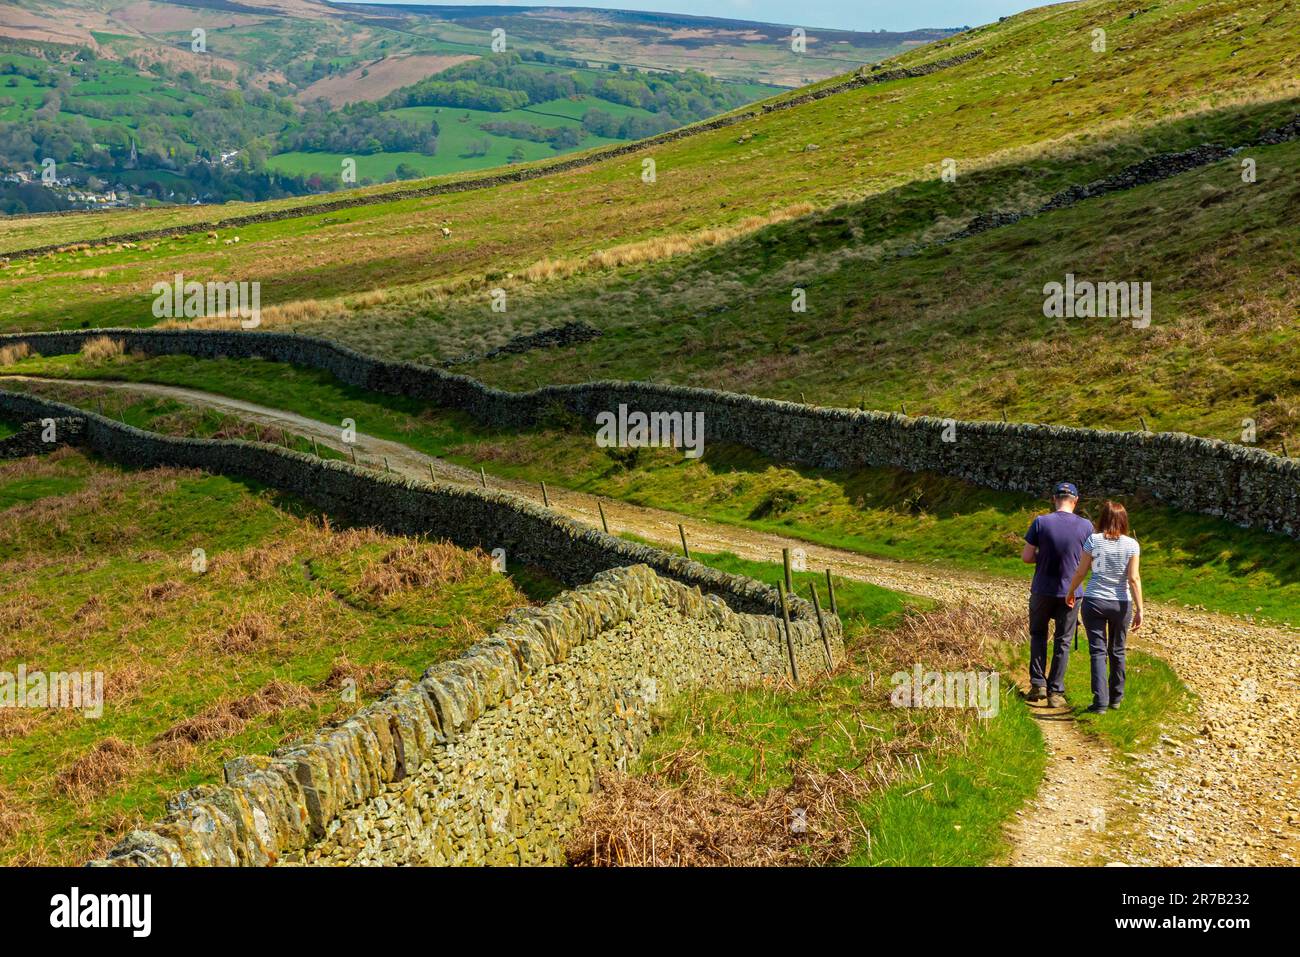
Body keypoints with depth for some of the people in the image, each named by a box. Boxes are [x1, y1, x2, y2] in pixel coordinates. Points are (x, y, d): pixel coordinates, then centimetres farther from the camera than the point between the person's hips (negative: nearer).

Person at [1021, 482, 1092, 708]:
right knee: (1062, 642, 10)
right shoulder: (1085, 526, -7)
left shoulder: (1041, 522, -11)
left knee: (1038, 635, 18)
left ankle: (1038, 683, 12)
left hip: (1042, 590, 0)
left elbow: (1026, 557, -8)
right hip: (1070, 592, 1)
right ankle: (1055, 692, 11)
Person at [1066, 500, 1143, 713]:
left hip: (1094, 602, -1)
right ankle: (1116, 698, 28)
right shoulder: (1131, 544, -5)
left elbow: (1080, 572, -1)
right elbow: (1134, 578, -9)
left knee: (1098, 652, 2)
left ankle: (1100, 701, -5)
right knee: (1117, 651, 17)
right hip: (1121, 604, 2)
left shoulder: (1093, 541, -6)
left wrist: (1070, 592, 17)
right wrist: (1139, 610, -6)